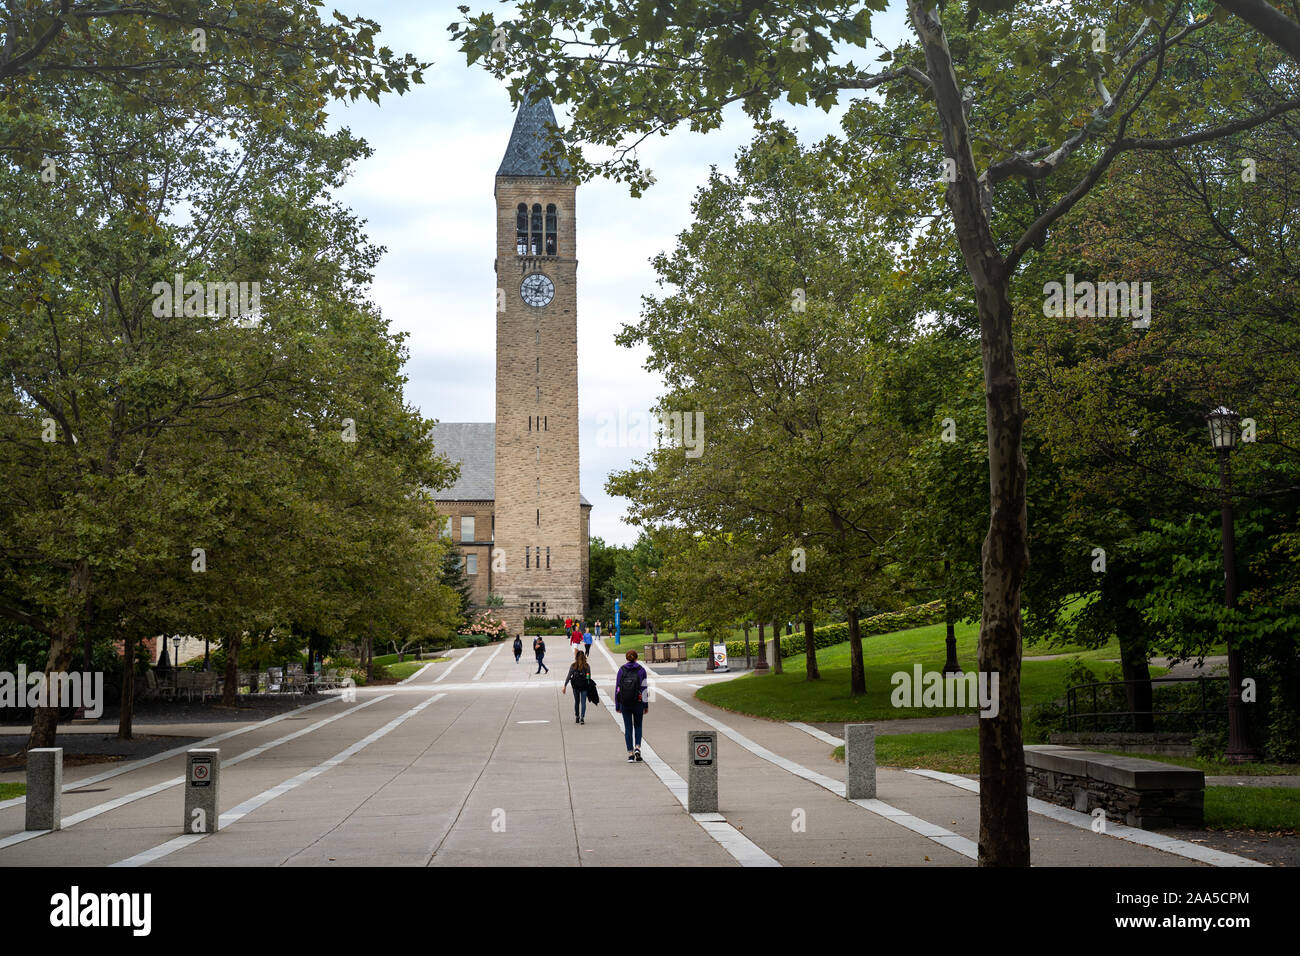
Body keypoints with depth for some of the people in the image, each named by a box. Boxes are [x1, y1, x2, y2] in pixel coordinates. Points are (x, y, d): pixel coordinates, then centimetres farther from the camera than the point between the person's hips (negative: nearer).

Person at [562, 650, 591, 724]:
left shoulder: (573, 666, -7)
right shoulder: (587, 666, -6)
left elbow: (569, 676, -5)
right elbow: (589, 677, -2)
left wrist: (565, 686, 0)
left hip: (575, 686, 1)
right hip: (584, 687, -1)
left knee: (576, 702, 17)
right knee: (583, 702, 4)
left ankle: (577, 717, 24)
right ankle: (582, 718, -9)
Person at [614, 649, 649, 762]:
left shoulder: (621, 670, -1)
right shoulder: (641, 670, -3)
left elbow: (617, 688, 0)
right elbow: (645, 688, -3)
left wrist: (617, 706, 7)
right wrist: (646, 705, 4)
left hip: (624, 703, 0)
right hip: (638, 702, 0)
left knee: (628, 728, 7)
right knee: (638, 725, 18)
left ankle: (630, 753, 3)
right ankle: (637, 747, -1)